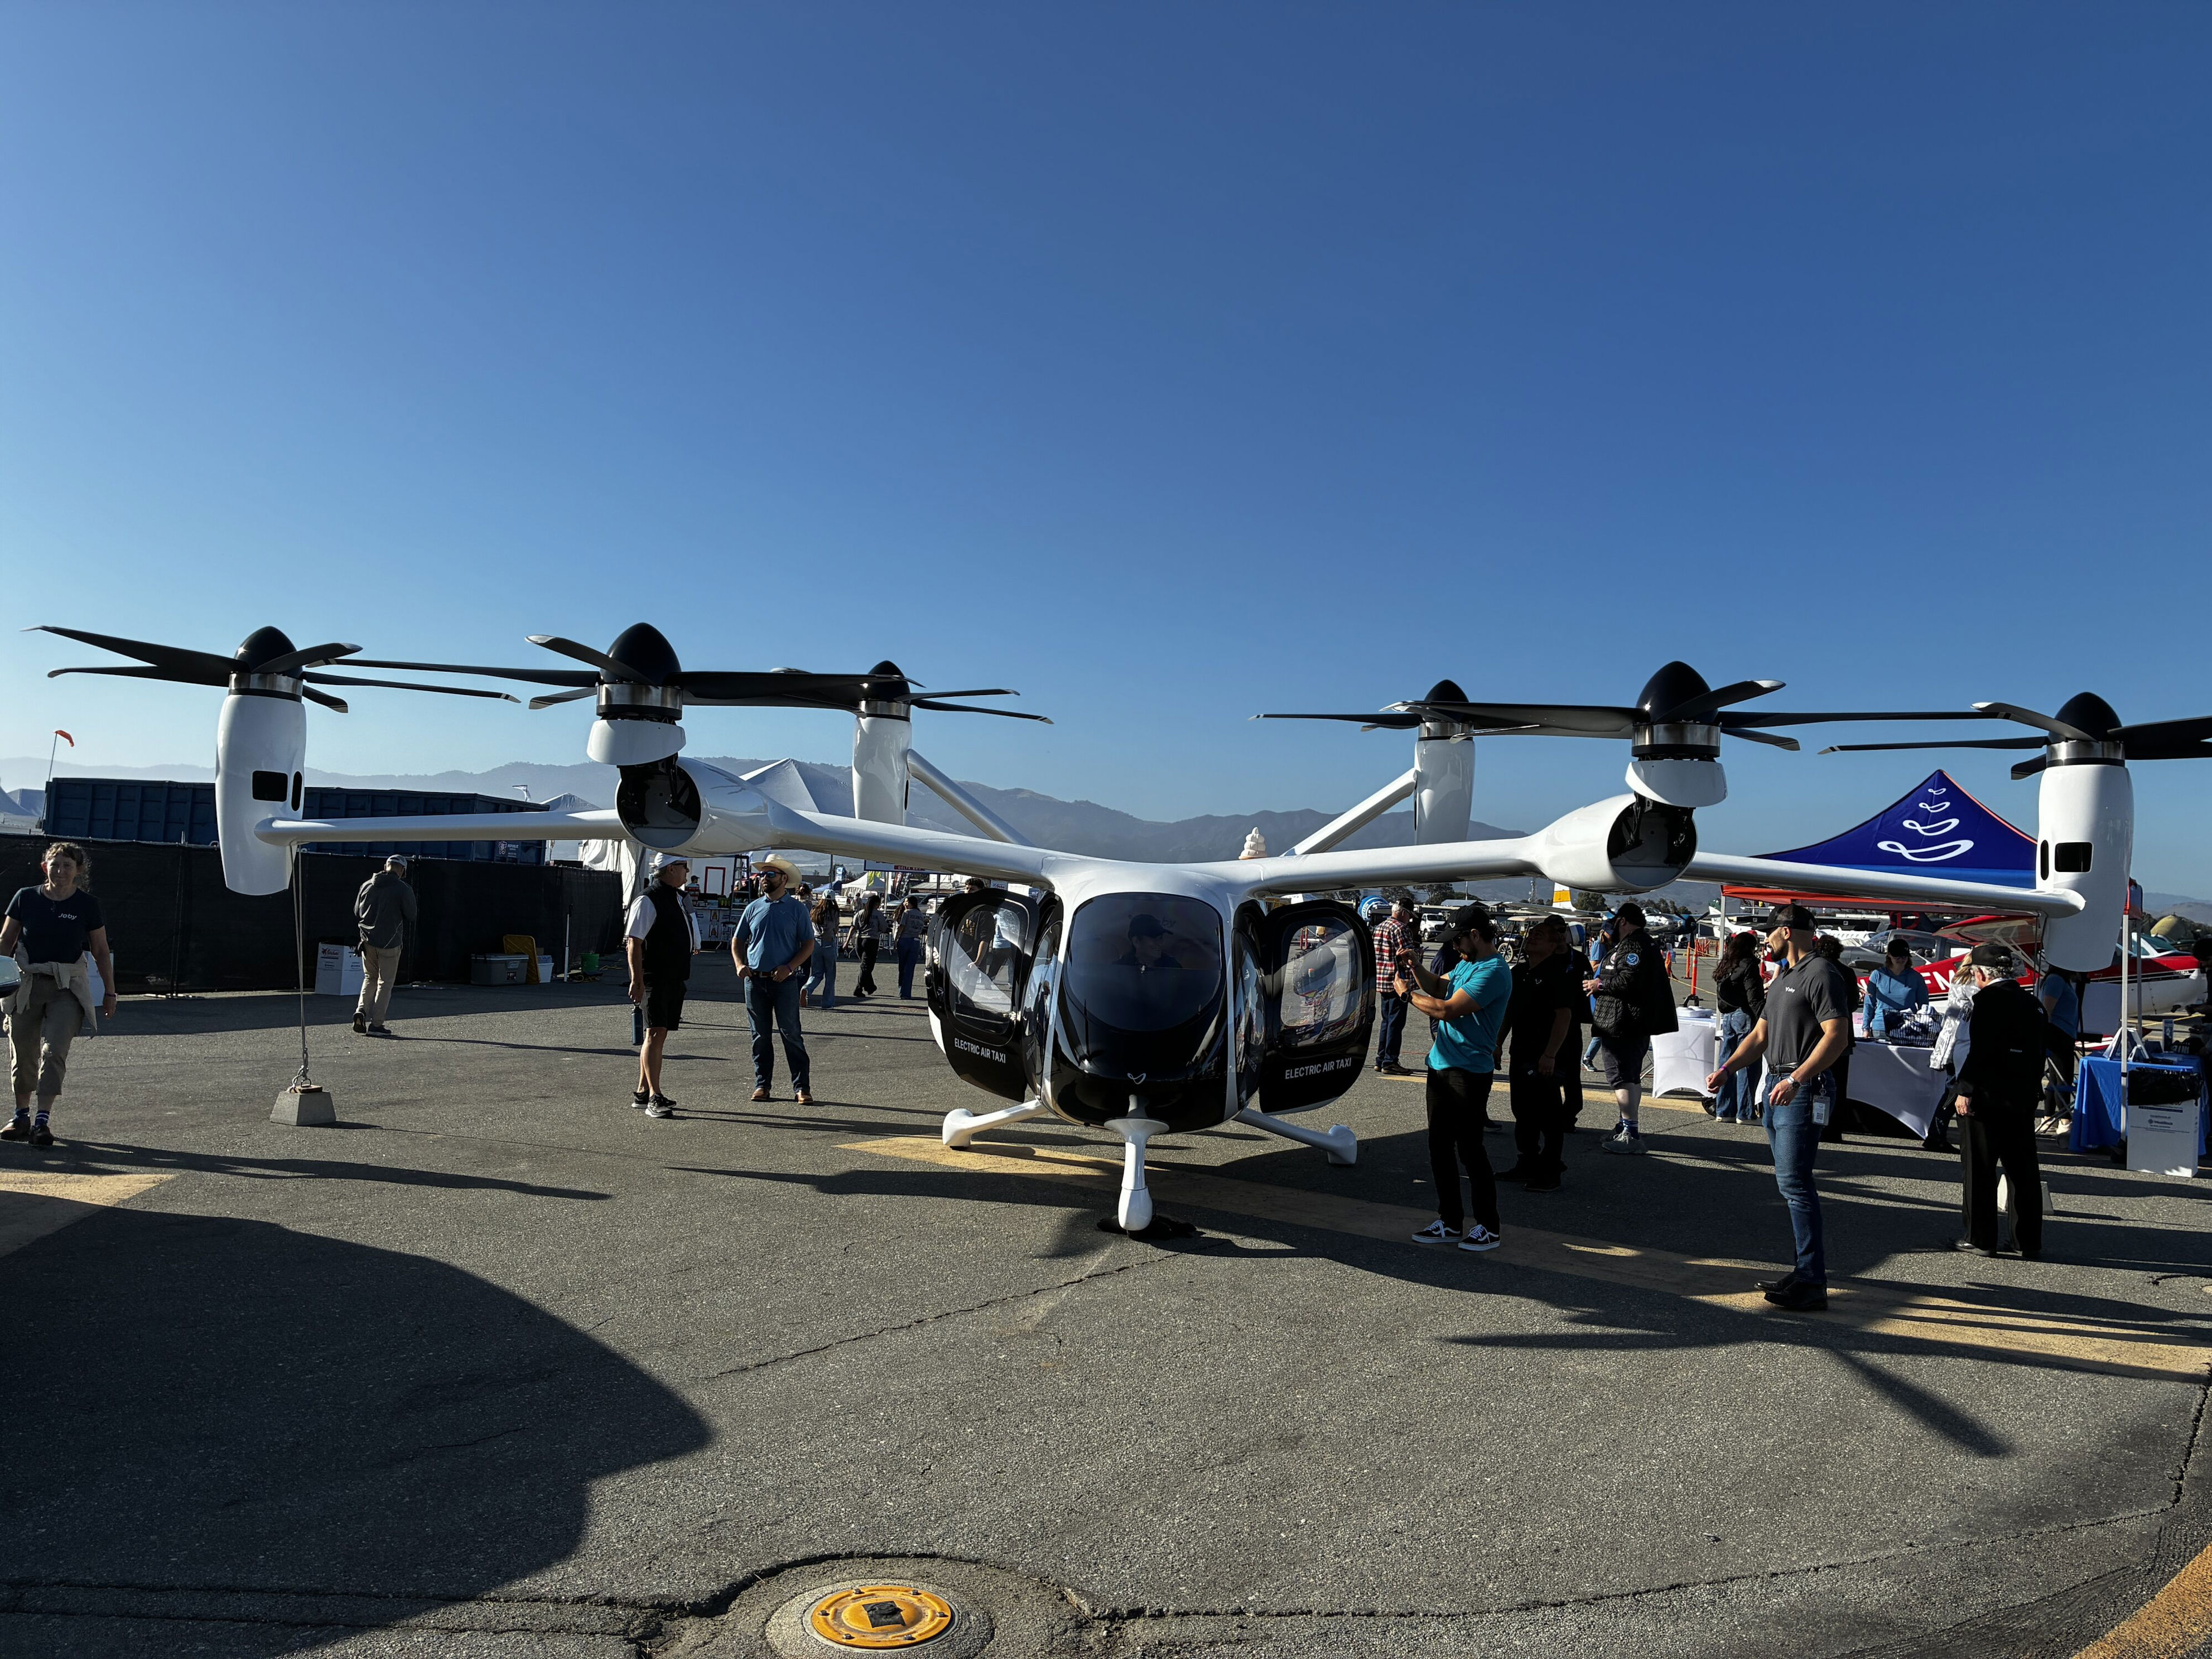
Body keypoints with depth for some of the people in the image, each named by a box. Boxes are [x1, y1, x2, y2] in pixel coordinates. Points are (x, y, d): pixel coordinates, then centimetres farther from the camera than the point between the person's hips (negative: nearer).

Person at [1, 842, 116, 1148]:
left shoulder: (87, 905, -1)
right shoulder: (26, 898, 2)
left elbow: (101, 952, 6)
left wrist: (110, 993, 7)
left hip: (68, 987, -2)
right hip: (27, 983, 2)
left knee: (54, 1050, -14)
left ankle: (43, 1120, -11)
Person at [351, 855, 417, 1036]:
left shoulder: (366, 885, 5)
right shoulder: (403, 889, -10)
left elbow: (357, 913, 13)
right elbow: (411, 915, -4)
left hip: (367, 941, 5)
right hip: (390, 942, -4)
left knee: (370, 977, 20)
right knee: (385, 982, 3)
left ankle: (361, 1011, 0)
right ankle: (376, 1024, 2)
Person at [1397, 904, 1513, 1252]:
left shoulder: (1493, 972, -18)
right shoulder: (1466, 963, 13)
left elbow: (1447, 1009, -24)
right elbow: (1439, 988, 24)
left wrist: (1408, 994, -11)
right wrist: (1414, 966, 7)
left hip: (1469, 1072, -9)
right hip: (1441, 1065, 9)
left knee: (1469, 1149, -2)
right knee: (1440, 1145, 12)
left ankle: (1489, 1227, 10)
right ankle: (1450, 1222, 21)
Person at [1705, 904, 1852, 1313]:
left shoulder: (1822, 973, -11)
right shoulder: (1784, 975, 20)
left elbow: (1837, 1035, -20)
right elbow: (1761, 1034, 20)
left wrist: (1796, 1080, -28)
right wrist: (1726, 1070, 7)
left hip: (1804, 1090, -10)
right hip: (1777, 1086, 10)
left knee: (1794, 1182, -12)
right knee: (1790, 1182, 12)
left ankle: (1812, 1283, -10)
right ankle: (1806, 1269, 19)